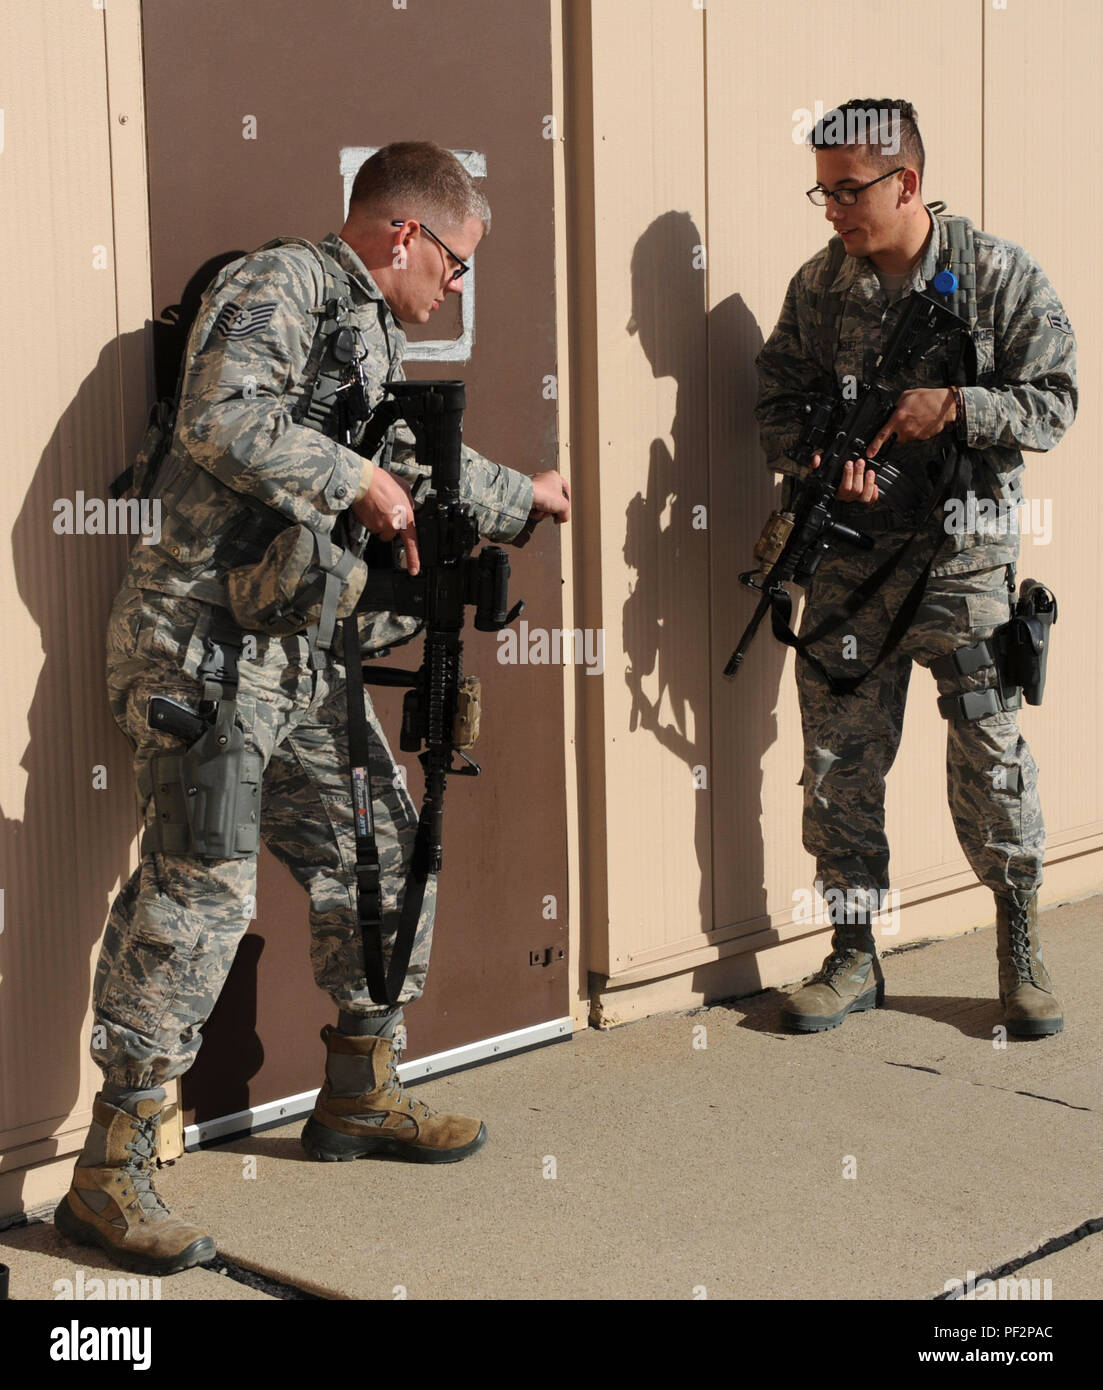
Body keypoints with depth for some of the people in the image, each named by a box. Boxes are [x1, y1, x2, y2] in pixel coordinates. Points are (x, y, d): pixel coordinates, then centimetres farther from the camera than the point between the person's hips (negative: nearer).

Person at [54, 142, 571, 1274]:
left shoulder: (374, 337, 22)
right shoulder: (278, 284, -7)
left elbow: (424, 470, 36)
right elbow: (219, 416, -25)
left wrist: (522, 498, 48)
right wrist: (357, 479, -17)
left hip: (306, 657, 10)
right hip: (207, 639, -10)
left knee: (380, 859, 13)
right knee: (199, 891, -15)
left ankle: (359, 1096, 30)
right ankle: (108, 1173, -9)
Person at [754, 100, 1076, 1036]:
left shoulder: (1000, 275, -4)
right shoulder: (819, 287, 5)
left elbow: (1053, 403, -3)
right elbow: (778, 404, 9)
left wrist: (954, 406, -18)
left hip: (966, 555, -3)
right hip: (850, 553, 3)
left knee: (990, 752, -1)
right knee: (841, 757, 5)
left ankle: (1022, 951, 16)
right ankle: (854, 956, 18)